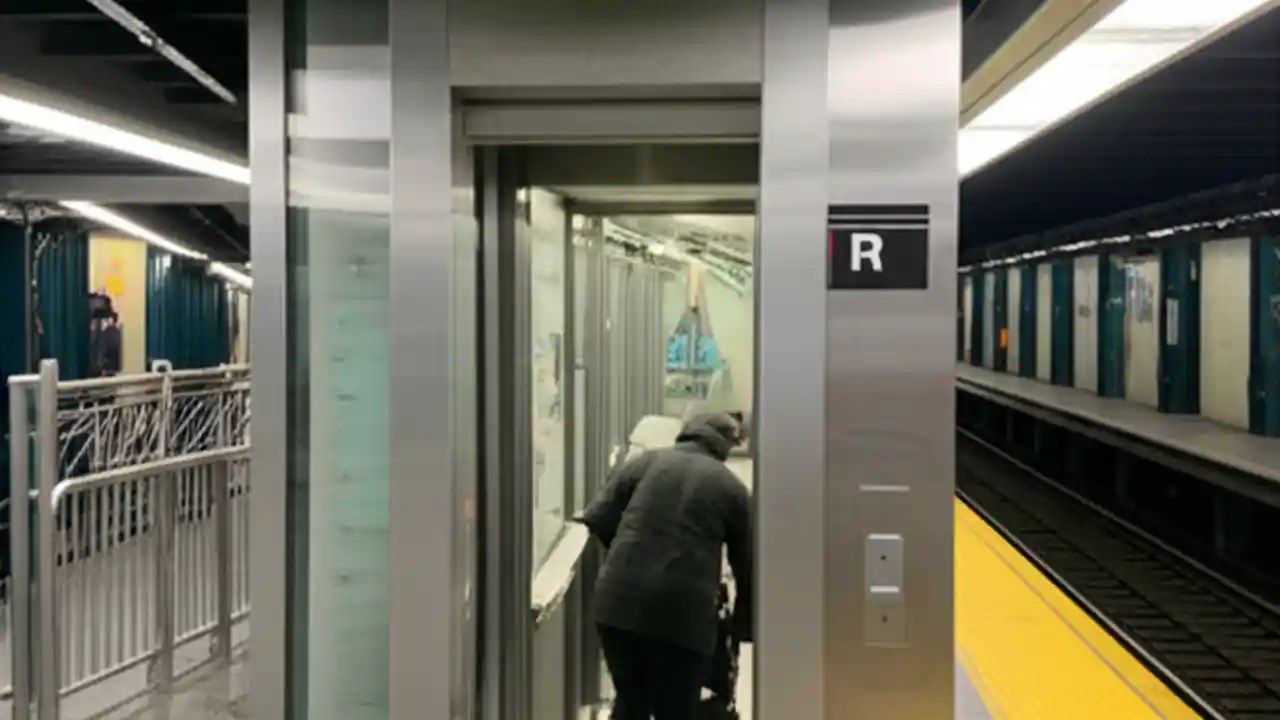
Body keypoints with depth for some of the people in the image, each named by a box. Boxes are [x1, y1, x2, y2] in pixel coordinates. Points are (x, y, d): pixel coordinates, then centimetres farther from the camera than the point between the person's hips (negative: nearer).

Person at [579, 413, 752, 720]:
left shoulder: (643, 462, 13)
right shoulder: (731, 487, 11)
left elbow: (598, 521, 8)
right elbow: (747, 565, 12)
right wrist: (744, 627, 23)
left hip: (620, 601, 2)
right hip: (684, 612, -2)